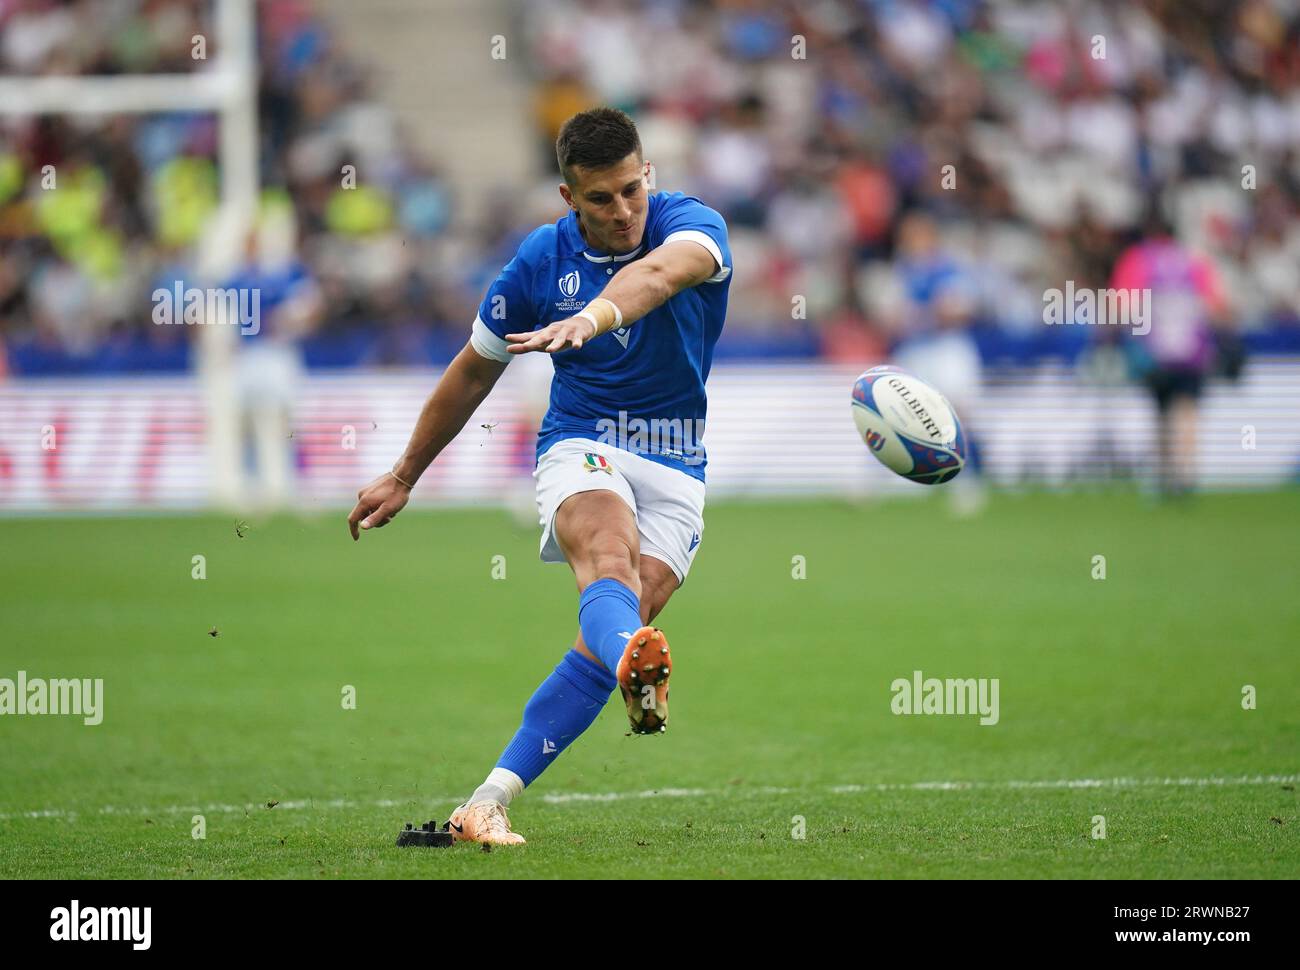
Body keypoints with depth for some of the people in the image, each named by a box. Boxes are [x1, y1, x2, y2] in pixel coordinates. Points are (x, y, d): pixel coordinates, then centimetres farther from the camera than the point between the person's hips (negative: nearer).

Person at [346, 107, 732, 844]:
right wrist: (404, 477, 20)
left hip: (676, 469, 1)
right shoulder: (543, 259, -2)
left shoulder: (692, 224, -10)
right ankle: (636, 670, -69)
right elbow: (474, 373, 13)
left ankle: (489, 802, -14)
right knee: (608, 557, -35)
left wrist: (592, 317, -59)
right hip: (582, 447, -1)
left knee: (607, 638, -16)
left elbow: (661, 271, -37)